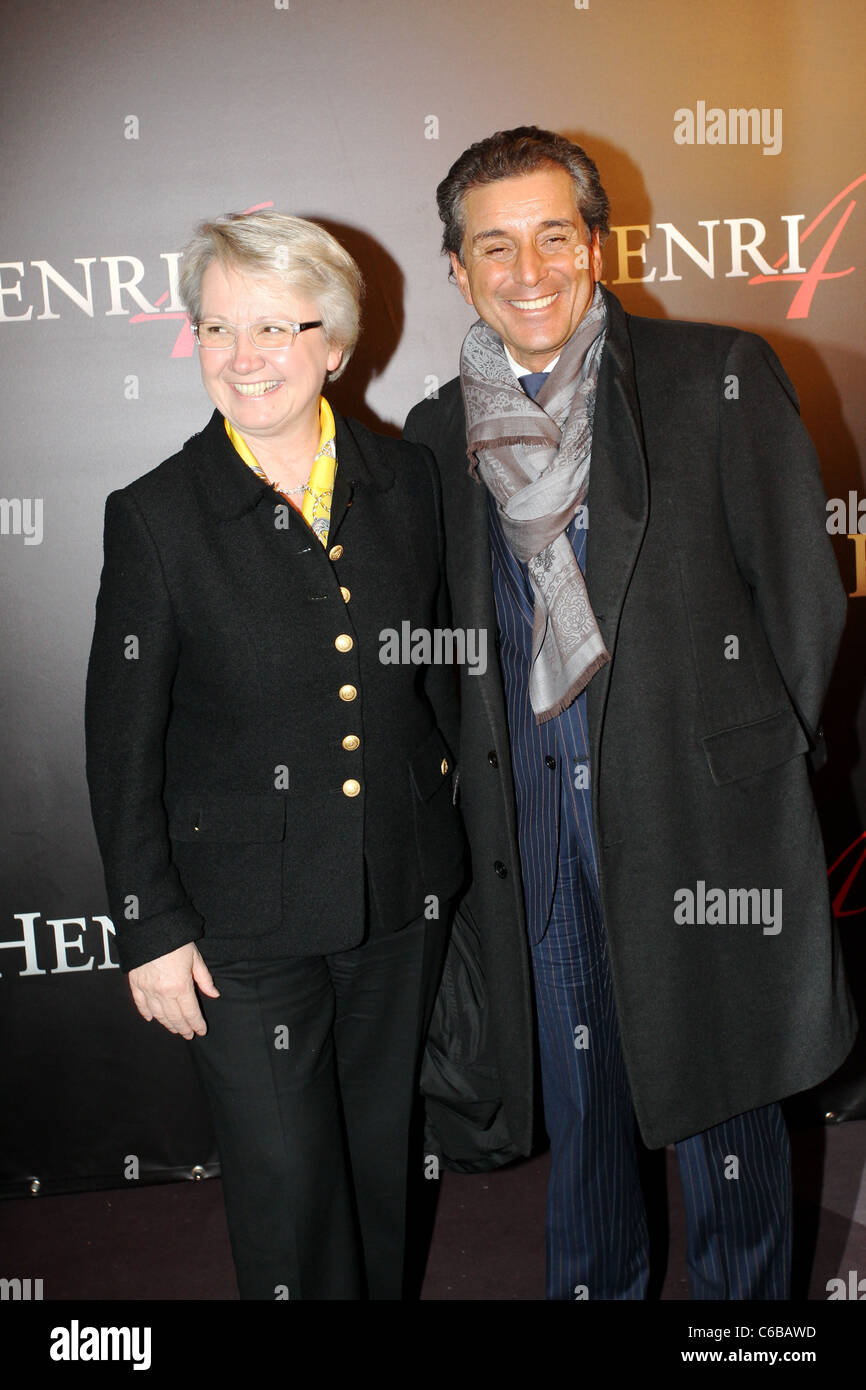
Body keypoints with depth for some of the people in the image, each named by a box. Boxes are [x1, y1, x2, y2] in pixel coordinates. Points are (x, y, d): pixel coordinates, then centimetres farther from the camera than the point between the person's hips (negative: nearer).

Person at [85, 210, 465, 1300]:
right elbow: (123, 745, -7)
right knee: (286, 1192, 9)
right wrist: (149, 930, -7)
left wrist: (466, 835, 10)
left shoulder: (407, 483, -1)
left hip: (404, 899, 3)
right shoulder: (156, 515, -11)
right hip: (246, 922, -3)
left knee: (383, 1167, 21)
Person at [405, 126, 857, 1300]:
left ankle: (744, 1295, 34)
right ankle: (592, 1283, 40)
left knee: (723, 1098, 11)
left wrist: (764, 756, 0)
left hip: (700, 807, -3)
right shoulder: (439, 432, 7)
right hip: (539, 820, 4)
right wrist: (483, 779, 7)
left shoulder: (720, 378, -4)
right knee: (579, 1102, 18)